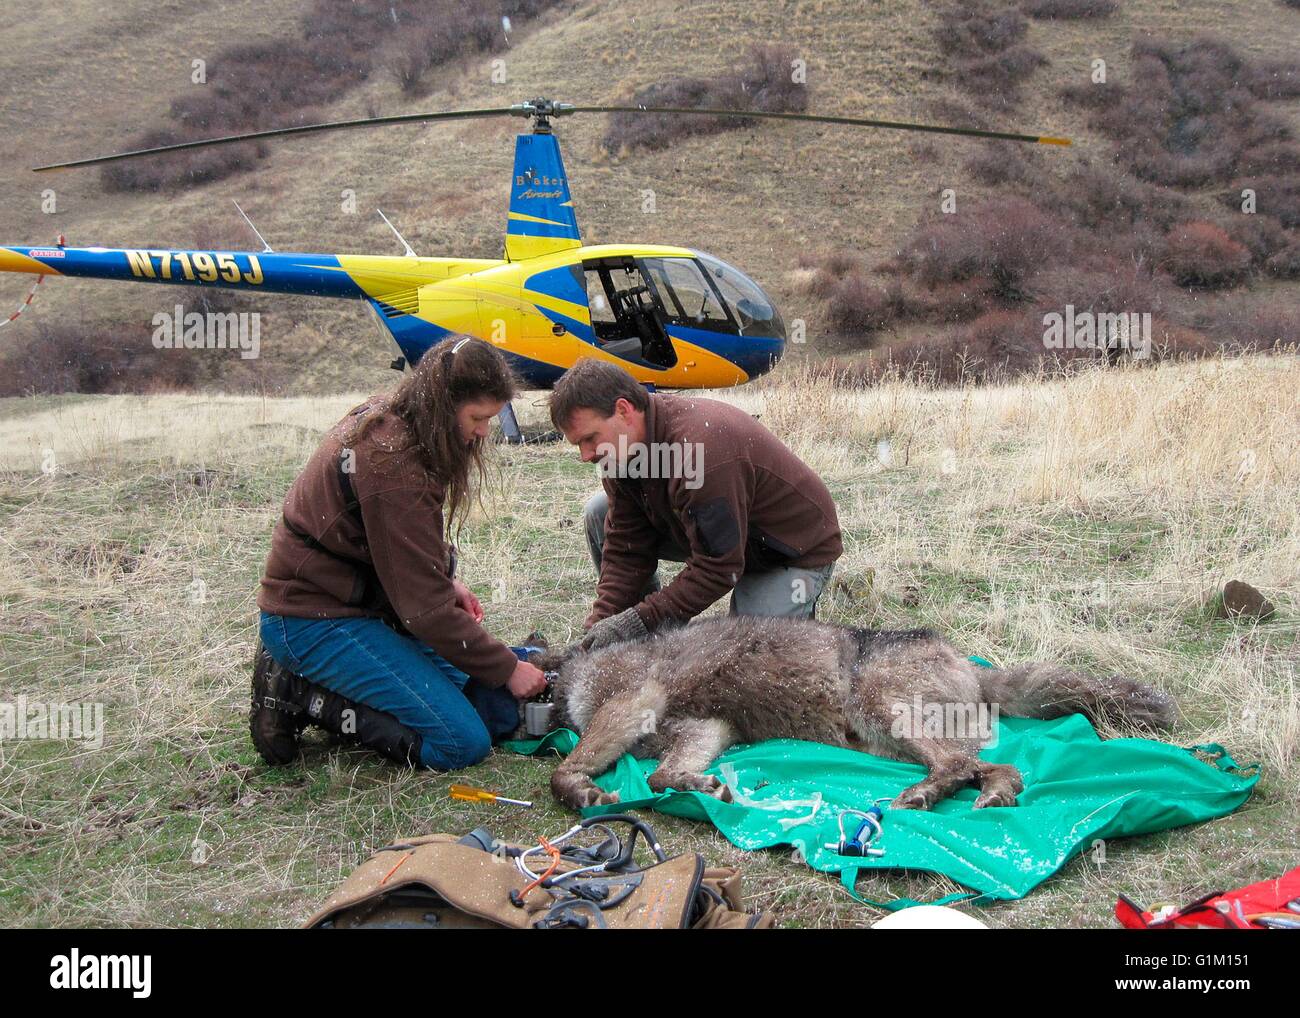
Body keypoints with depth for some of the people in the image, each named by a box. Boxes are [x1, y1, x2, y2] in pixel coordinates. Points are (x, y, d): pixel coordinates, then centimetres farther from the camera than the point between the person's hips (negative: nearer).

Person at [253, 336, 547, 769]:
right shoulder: (393, 464, -26)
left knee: (501, 707, 3)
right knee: (464, 741, -15)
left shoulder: (387, 420, 3)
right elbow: (425, 608, -22)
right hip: (317, 622, -10)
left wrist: (447, 581, 4)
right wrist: (507, 668, -12)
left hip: (371, 600, 10)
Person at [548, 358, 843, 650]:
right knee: (600, 513, -3)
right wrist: (601, 623, -21)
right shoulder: (622, 449, -12)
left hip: (798, 547, -8)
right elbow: (625, 548, -9)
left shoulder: (702, 449, -39)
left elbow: (719, 568, -34)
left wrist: (639, 621, -33)